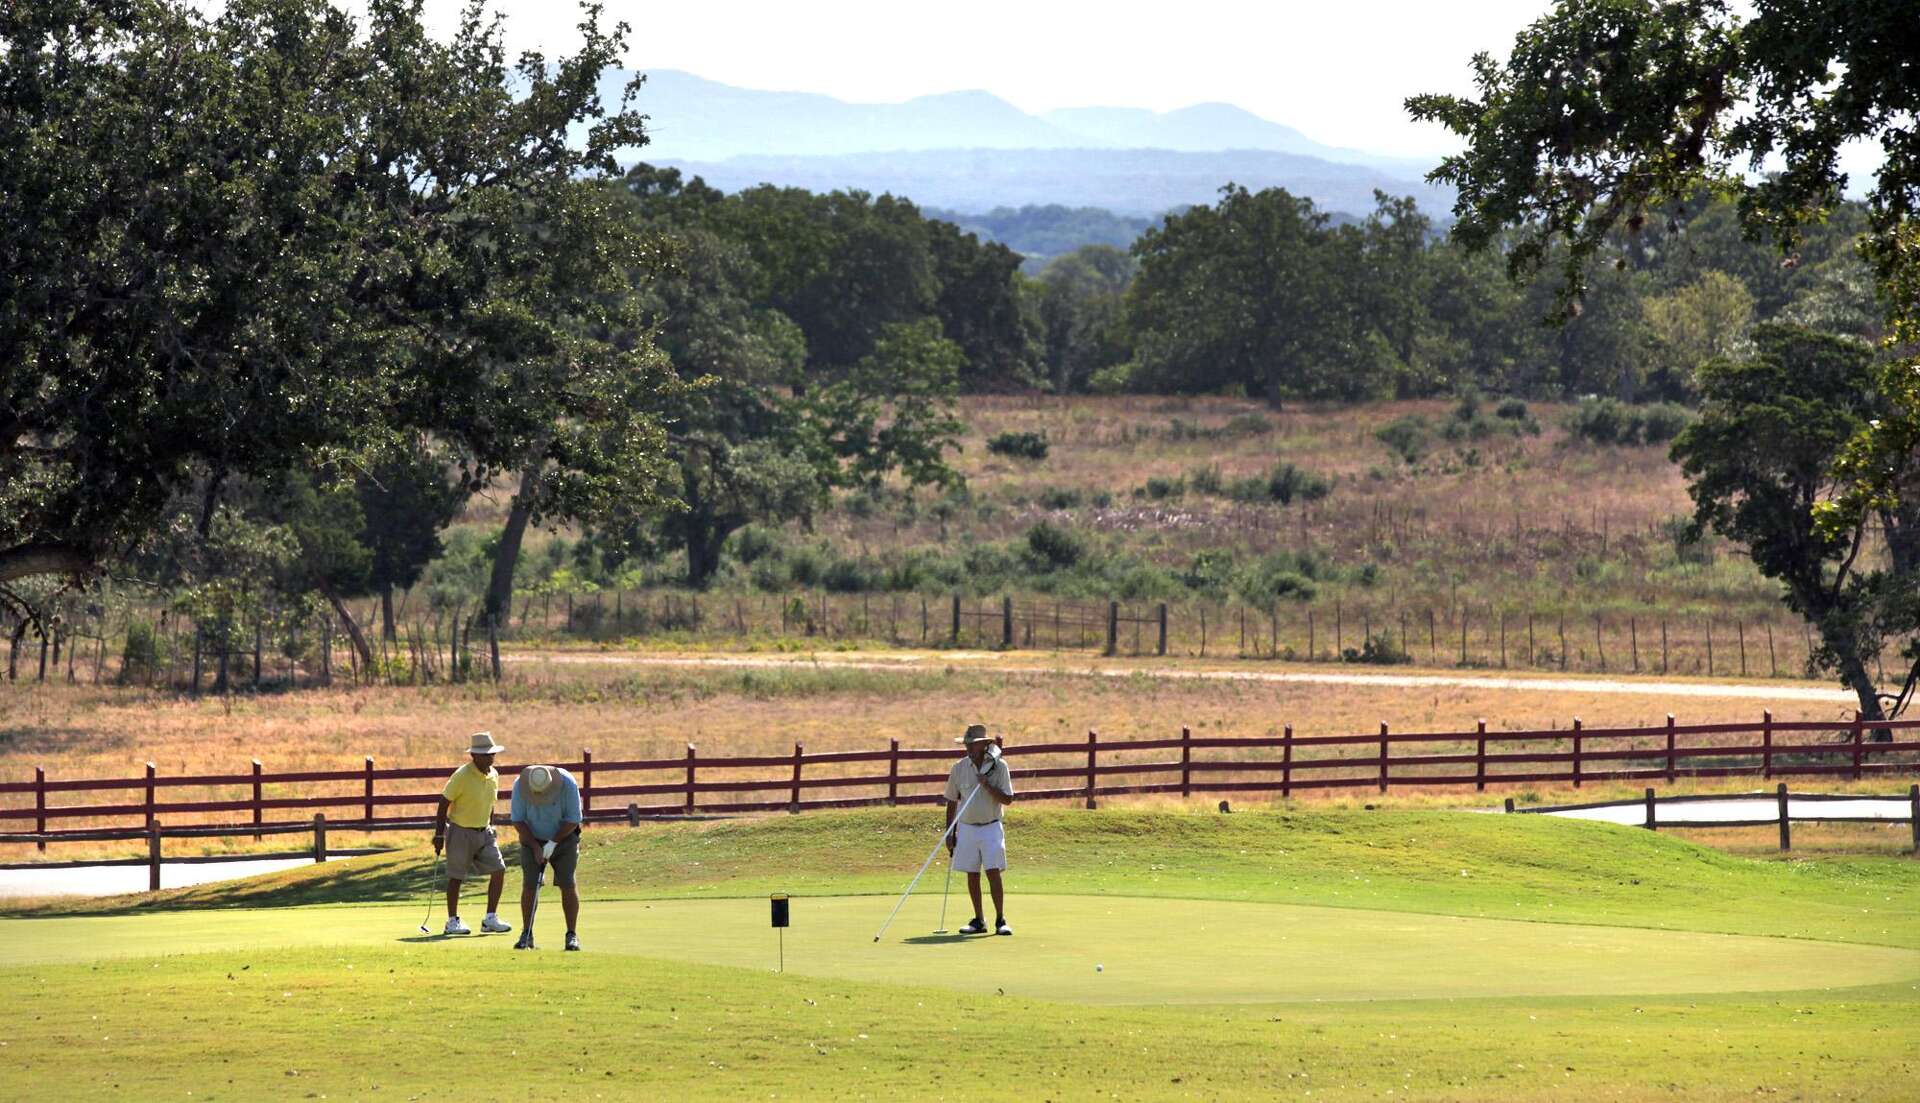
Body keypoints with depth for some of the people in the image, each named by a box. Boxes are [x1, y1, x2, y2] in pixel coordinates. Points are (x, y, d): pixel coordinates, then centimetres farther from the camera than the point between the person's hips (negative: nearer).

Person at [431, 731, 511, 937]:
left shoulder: (493, 775, 3)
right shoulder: (462, 776, -17)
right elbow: (444, 803, -13)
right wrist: (439, 835, -15)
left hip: (483, 832, 6)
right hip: (460, 832, -6)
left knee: (499, 870, -3)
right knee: (456, 877, 2)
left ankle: (490, 919, 4)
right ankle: (453, 921, 12)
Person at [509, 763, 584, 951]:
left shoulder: (567, 784, -25)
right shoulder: (519, 785, -21)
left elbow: (573, 820, -18)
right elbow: (517, 820, -12)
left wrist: (553, 843, -21)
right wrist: (535, 846, -17)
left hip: (563, 837, -1)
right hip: (532, 839, 1)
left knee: (567, 885, -9)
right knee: (529, 886, -7)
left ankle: (572, 935, -3)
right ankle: (526, 935, 0)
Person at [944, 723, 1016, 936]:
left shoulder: (999, 766, -5)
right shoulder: (959, 768, 2)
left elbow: (1007, 799, -7)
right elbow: (952, 802, 9)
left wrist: (987, 786, -21)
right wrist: (949, 833, 7)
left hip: (991, 828, -3)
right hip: (967, 828, 3)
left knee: (993, 872, -11)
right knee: (972, 876, 5)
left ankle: (1000, 920, -6)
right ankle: (978, 921, 14)